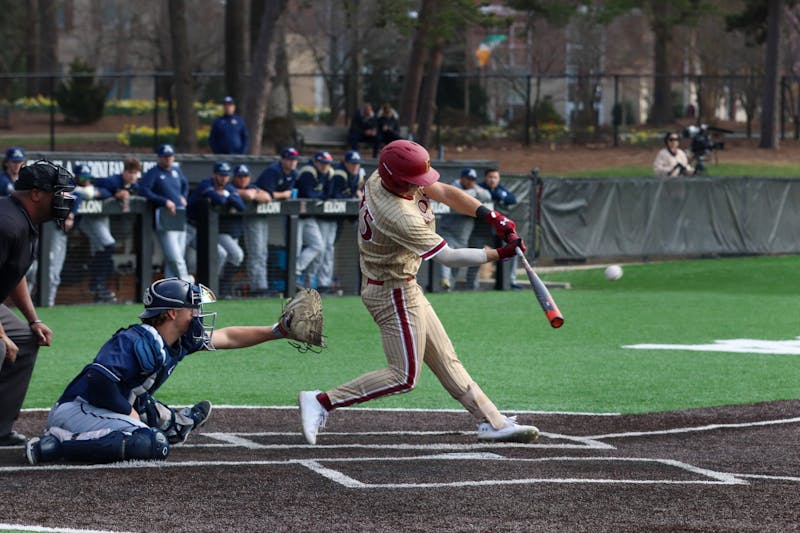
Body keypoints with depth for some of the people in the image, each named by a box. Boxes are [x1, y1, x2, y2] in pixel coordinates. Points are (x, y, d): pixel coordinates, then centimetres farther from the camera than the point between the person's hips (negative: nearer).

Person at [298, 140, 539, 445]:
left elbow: (445, 193, -1)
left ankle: (492, 422, 19)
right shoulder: (400, 218, -34)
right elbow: (448, 257, -27)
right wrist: (500, 253, -20)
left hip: (403, 287, 10)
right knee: (404, 376, -4)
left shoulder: (381, 177, -8)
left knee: (445, 360, 13)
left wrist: (488, 215, -12)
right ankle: (322, 402, -2)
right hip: (394, 293, -10)